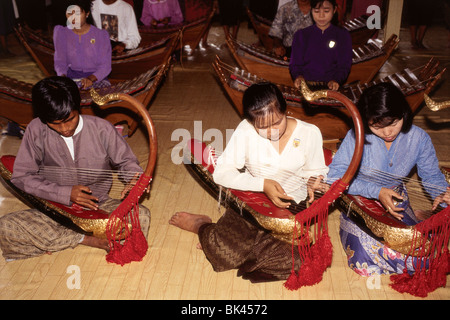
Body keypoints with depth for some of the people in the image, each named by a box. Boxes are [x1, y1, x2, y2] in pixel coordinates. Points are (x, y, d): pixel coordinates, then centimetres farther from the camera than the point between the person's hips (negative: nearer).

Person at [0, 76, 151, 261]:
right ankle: (87, 239, -19)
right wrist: (66, 193, -17)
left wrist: (135, 178, -20)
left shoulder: (101, 129, -10)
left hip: (97, 205, 0)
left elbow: (125, 160, 5)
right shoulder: (37, 130, -10)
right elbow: (21, 177, -6)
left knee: (141, 216, -27)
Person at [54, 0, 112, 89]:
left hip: (97, 78, -2)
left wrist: (91, 78, -25)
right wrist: (62, 76, -18)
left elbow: (105, 66, -7)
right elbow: (60, 61, 5)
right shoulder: (61, 33, 5)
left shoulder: (101, 35, -3)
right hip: (71, 77, 2)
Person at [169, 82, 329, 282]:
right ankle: (202, 225, 12)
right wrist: (262, 184, -24)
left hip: (291, 210, 2)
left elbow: (315, 172, 8)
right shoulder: (246, 130, -10)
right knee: (226, 251, -26)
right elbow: (221, 173, -12)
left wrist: (313, 183, -18)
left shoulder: (310, 133, -6)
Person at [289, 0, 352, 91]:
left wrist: (336, 80, -16)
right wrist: (298, 76, -14)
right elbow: (295, 64, 9)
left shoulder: (343, 36, 10)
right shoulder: (301, 35, 12)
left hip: (331, 87, 0)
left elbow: (344, 65, 5)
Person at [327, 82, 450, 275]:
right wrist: (377, 192, -27)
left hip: (396, 200, 3)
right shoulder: (357, 136, -22)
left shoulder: (419, 139, -11)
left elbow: (432, 176, 1)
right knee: (366, 264, -20)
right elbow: (335, 176, -20)